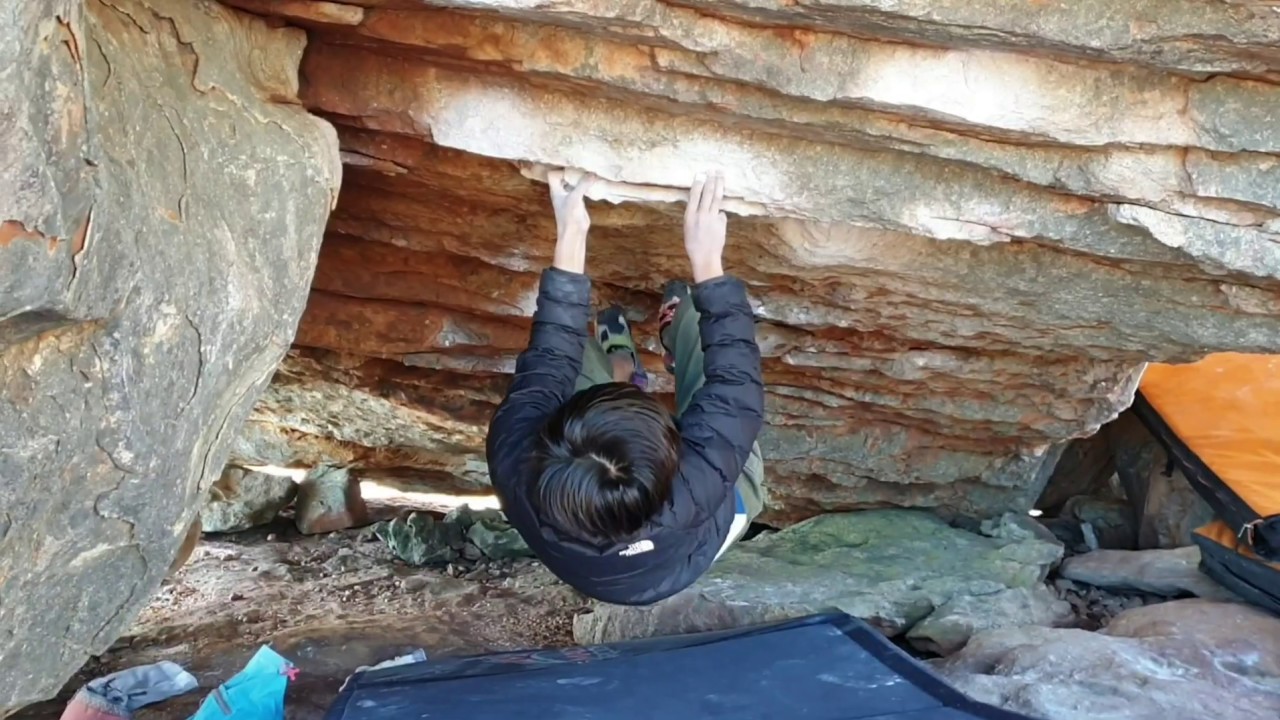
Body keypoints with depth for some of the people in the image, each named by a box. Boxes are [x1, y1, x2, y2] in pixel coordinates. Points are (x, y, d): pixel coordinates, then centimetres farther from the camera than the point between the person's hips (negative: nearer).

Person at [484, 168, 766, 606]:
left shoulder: (518, 470, -43)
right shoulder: (693, 494, -48)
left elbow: (546, 362, -28)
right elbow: (737, 390, -33)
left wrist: (570, 240, -27)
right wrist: (708, 264, -33)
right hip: (720, 513, -2)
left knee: (564, 346, 4)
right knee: (696, 314, -3)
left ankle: (620, 369, 40)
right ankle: (677, 336, 36)